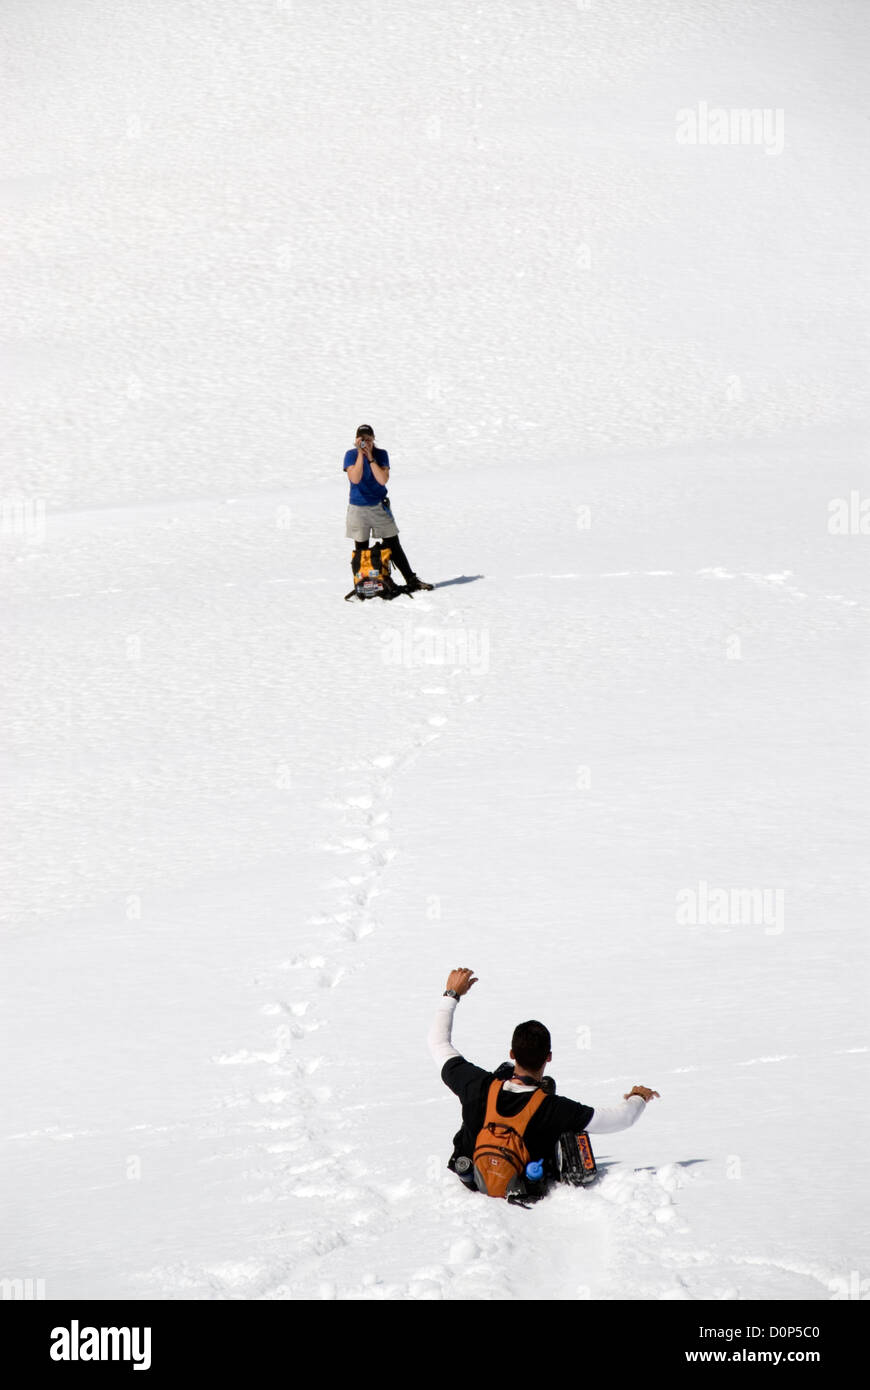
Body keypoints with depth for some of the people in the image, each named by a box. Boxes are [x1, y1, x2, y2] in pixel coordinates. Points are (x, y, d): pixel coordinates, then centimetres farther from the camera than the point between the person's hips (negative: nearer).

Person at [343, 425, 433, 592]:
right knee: (360, 550, 2)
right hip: (358, 508, -2)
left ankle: (412, 581, 11)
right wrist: (361, 454, -22)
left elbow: (383, 480, -14)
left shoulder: (381, 454, -1)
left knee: (394, 547, 5)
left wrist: (370, 458, -18)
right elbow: (355, 479, -21)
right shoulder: (351, 455, -6)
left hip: (380, 506, 2)